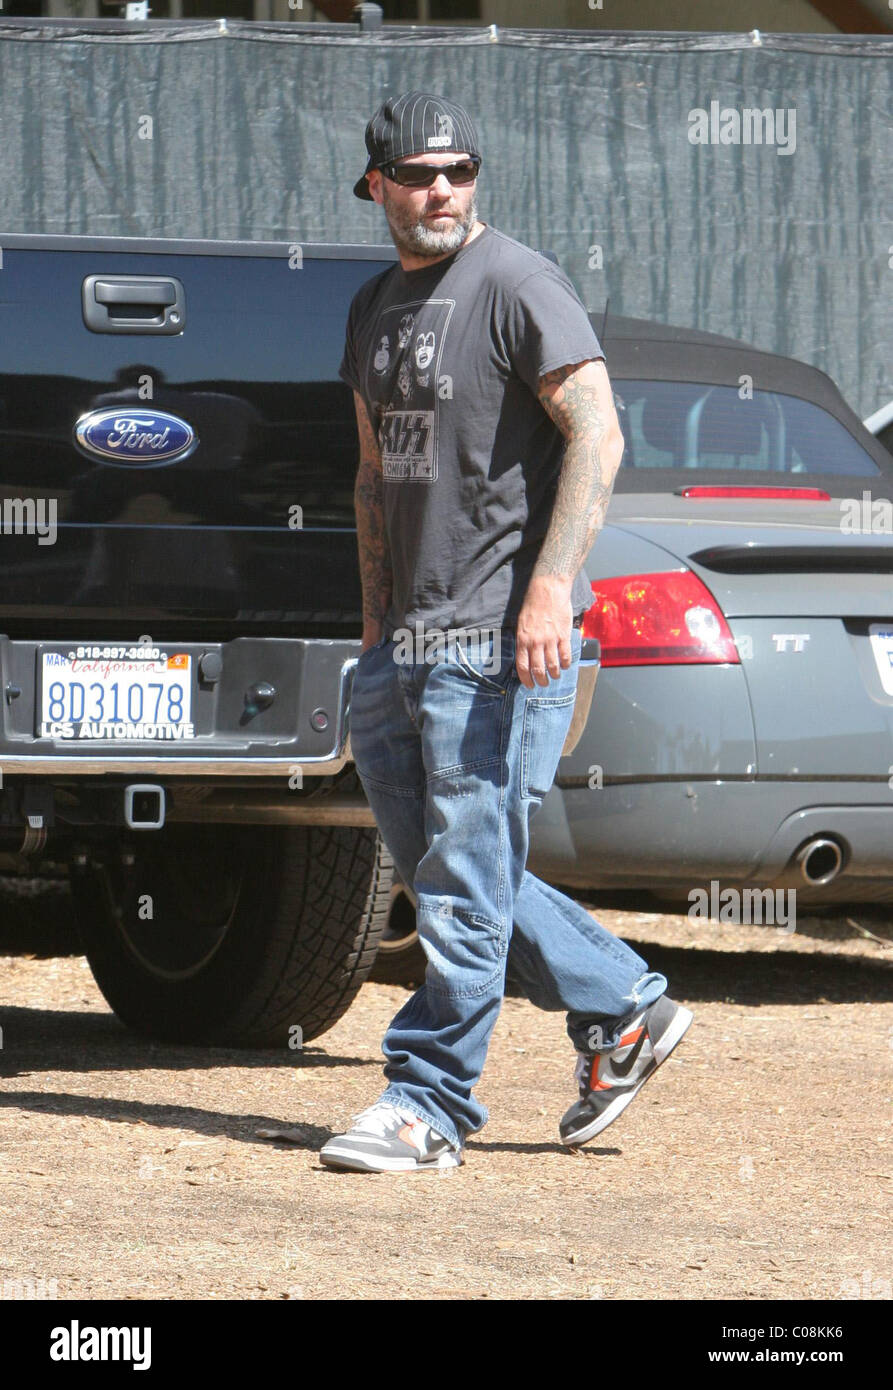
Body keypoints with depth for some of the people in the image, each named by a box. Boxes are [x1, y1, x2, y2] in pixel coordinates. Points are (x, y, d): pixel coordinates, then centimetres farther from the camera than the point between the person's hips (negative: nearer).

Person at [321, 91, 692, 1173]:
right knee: (438, 873, 12)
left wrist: (552, 584, -24)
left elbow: (596, 434, -15)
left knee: (467, 880, -7)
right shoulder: (375, 308, 17)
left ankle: (429, 1104, -3)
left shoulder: (516, 284, -8)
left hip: (500, 639, -9)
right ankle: (622, 1013, 23)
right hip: (402, 646, 9)